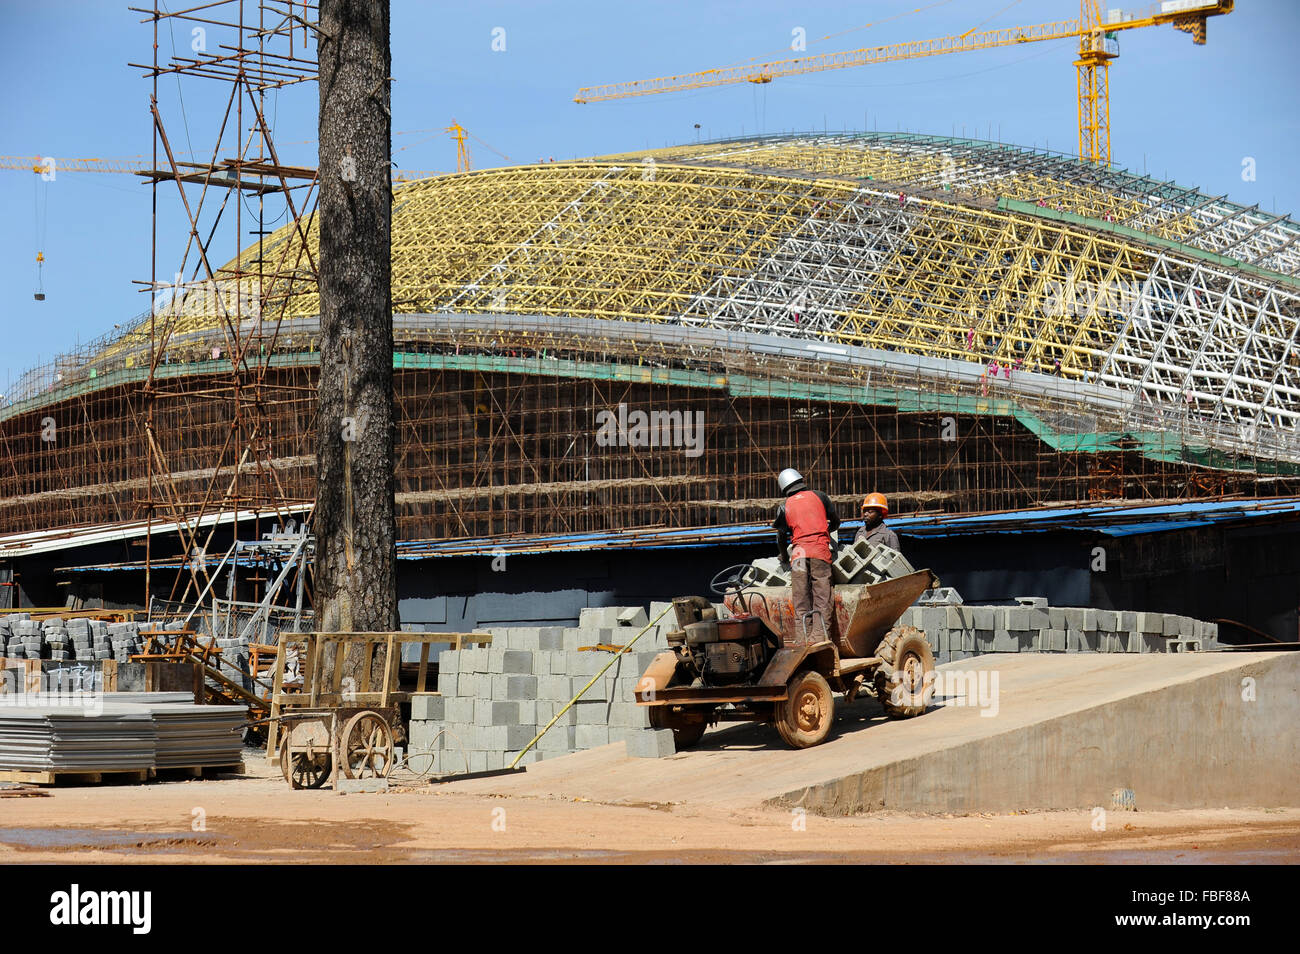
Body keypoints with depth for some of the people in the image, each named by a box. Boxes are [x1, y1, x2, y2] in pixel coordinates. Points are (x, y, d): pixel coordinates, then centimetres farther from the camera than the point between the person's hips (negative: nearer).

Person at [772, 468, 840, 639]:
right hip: (821, 551, 0)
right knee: (822, 599, -3)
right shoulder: (818, 496, 13)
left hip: (799, 553, 0)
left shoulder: (785, 506, 13)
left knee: (801, 602, 1)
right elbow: (835, 522, 21)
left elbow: (781, 537, 16)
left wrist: (784, 559, 33)